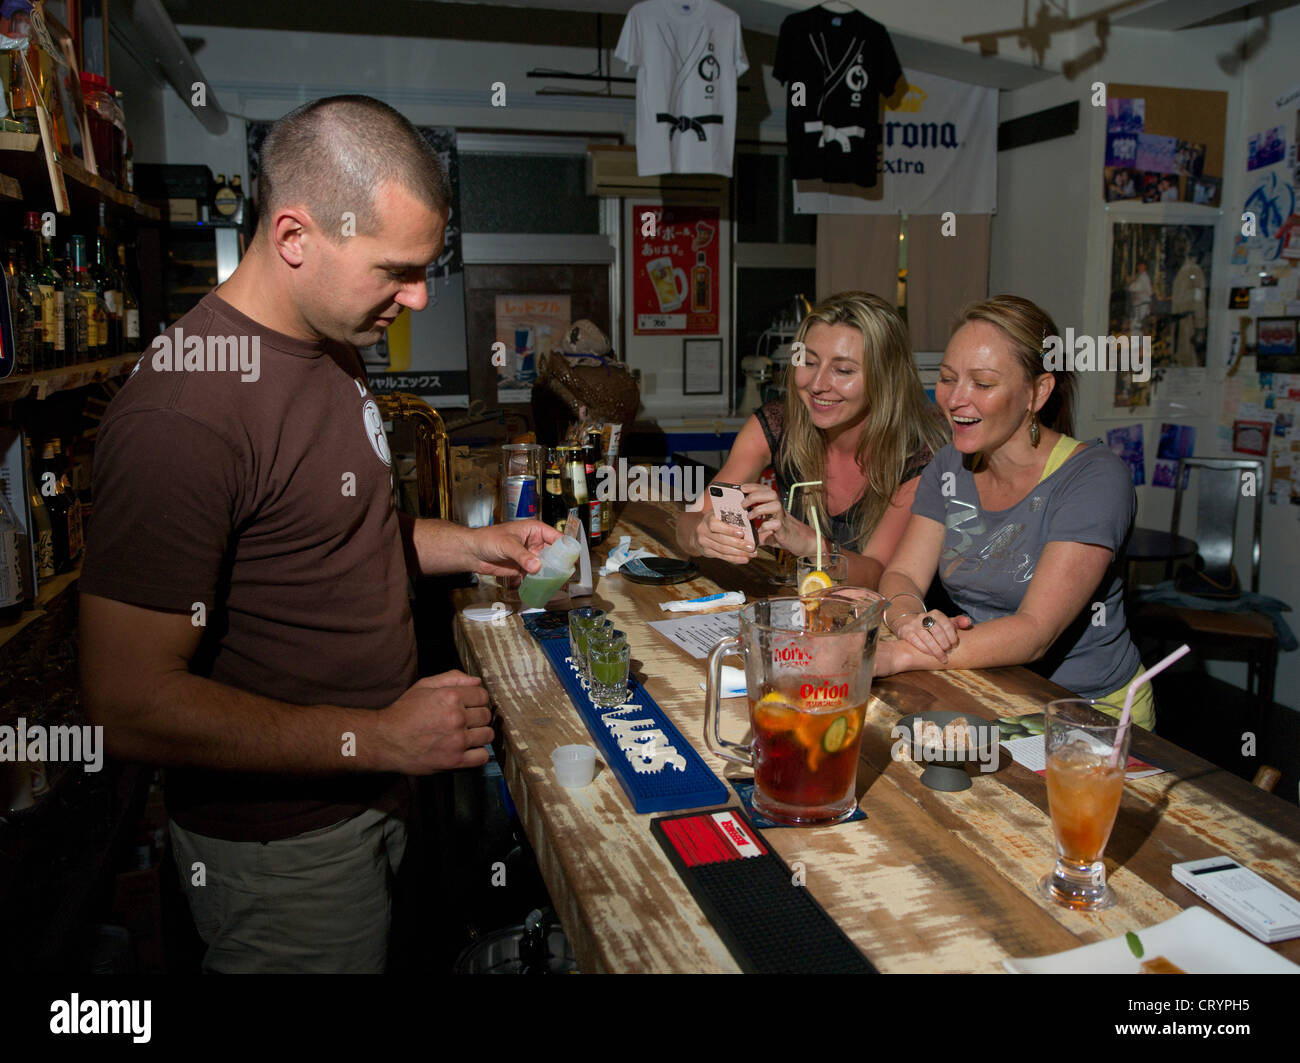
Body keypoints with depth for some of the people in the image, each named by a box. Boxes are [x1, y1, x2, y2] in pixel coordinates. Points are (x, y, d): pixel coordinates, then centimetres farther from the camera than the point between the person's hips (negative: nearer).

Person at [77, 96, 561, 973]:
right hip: (282, 847, -8)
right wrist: (380, 737, -23)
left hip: (370, 799, 8)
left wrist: (469, 546, 2)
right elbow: (130, 707, -26)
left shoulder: (332, 351, 3)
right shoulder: (184, 411, -28)